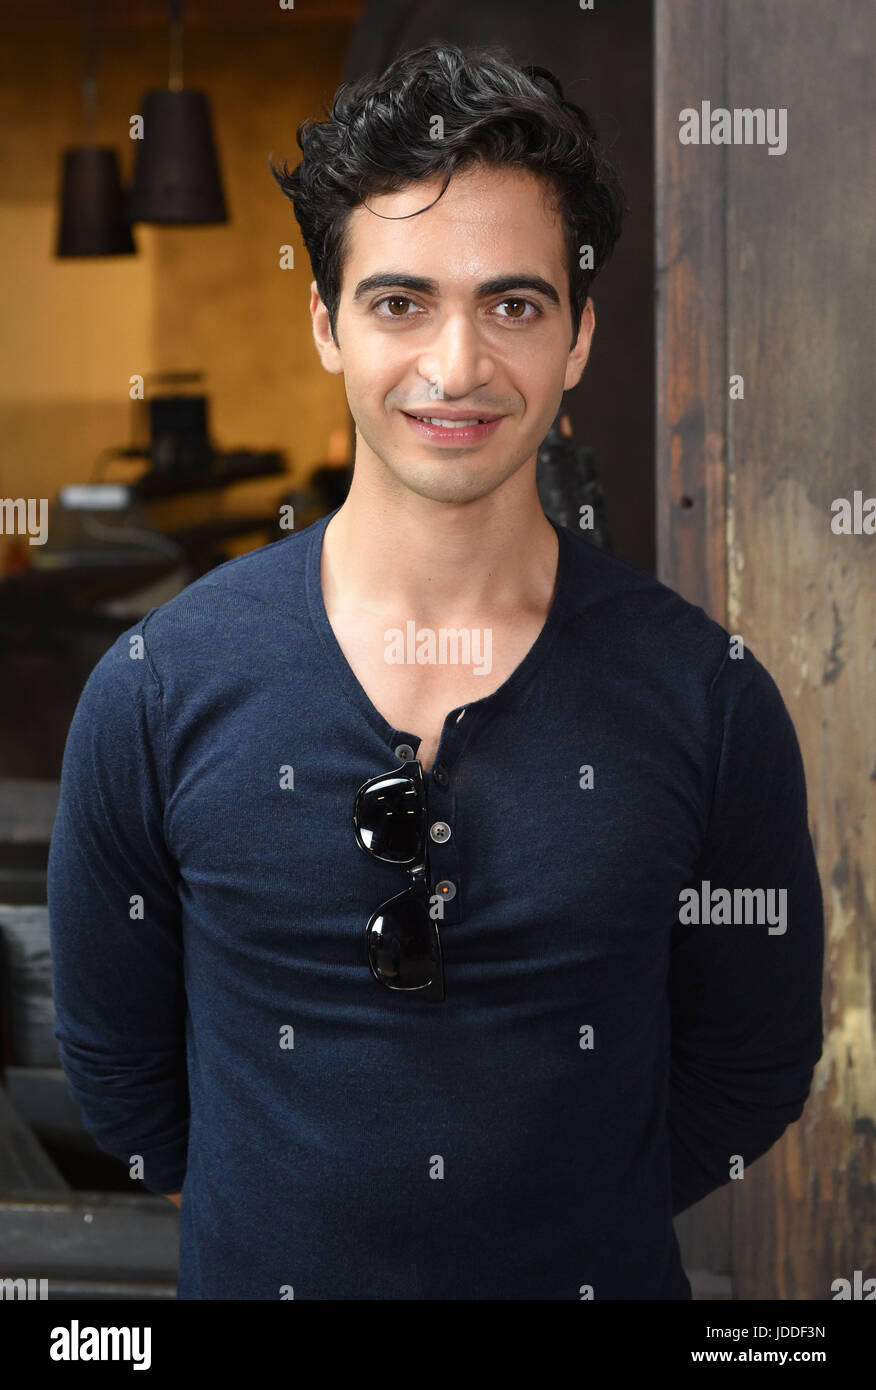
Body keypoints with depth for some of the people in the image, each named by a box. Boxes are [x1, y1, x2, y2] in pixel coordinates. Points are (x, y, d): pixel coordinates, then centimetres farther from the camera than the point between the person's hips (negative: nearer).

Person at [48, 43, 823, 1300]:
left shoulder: (711, 698, -13)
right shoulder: (158, 690, -13)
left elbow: (753, 1067, -4)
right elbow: (113, 1061, -3)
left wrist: (582, 1223, -4)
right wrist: (285, 1231, -2)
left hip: (601, 1278, 0)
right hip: (258, 1275, 0)